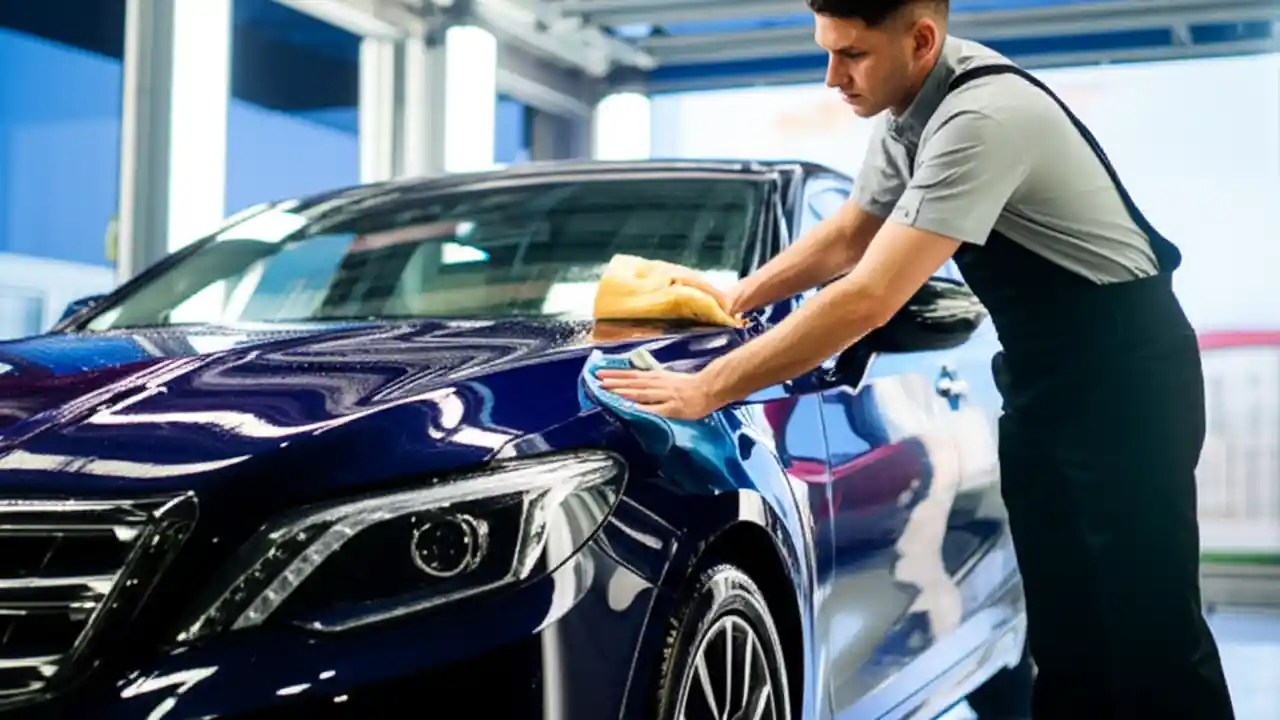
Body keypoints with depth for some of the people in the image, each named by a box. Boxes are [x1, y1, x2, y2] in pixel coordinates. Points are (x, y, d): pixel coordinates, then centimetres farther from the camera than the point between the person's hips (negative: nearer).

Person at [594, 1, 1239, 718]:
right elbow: (848, 234, 16)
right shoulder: (911, 104, 1)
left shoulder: (981, 118, -28)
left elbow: (867, 300, -33)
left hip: (1125, 374, -8)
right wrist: (735, 299, 6)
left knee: (1151, 633, -4)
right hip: (1043, 376, 9)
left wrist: (708, 387, -29)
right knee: (1064, 625, 10)